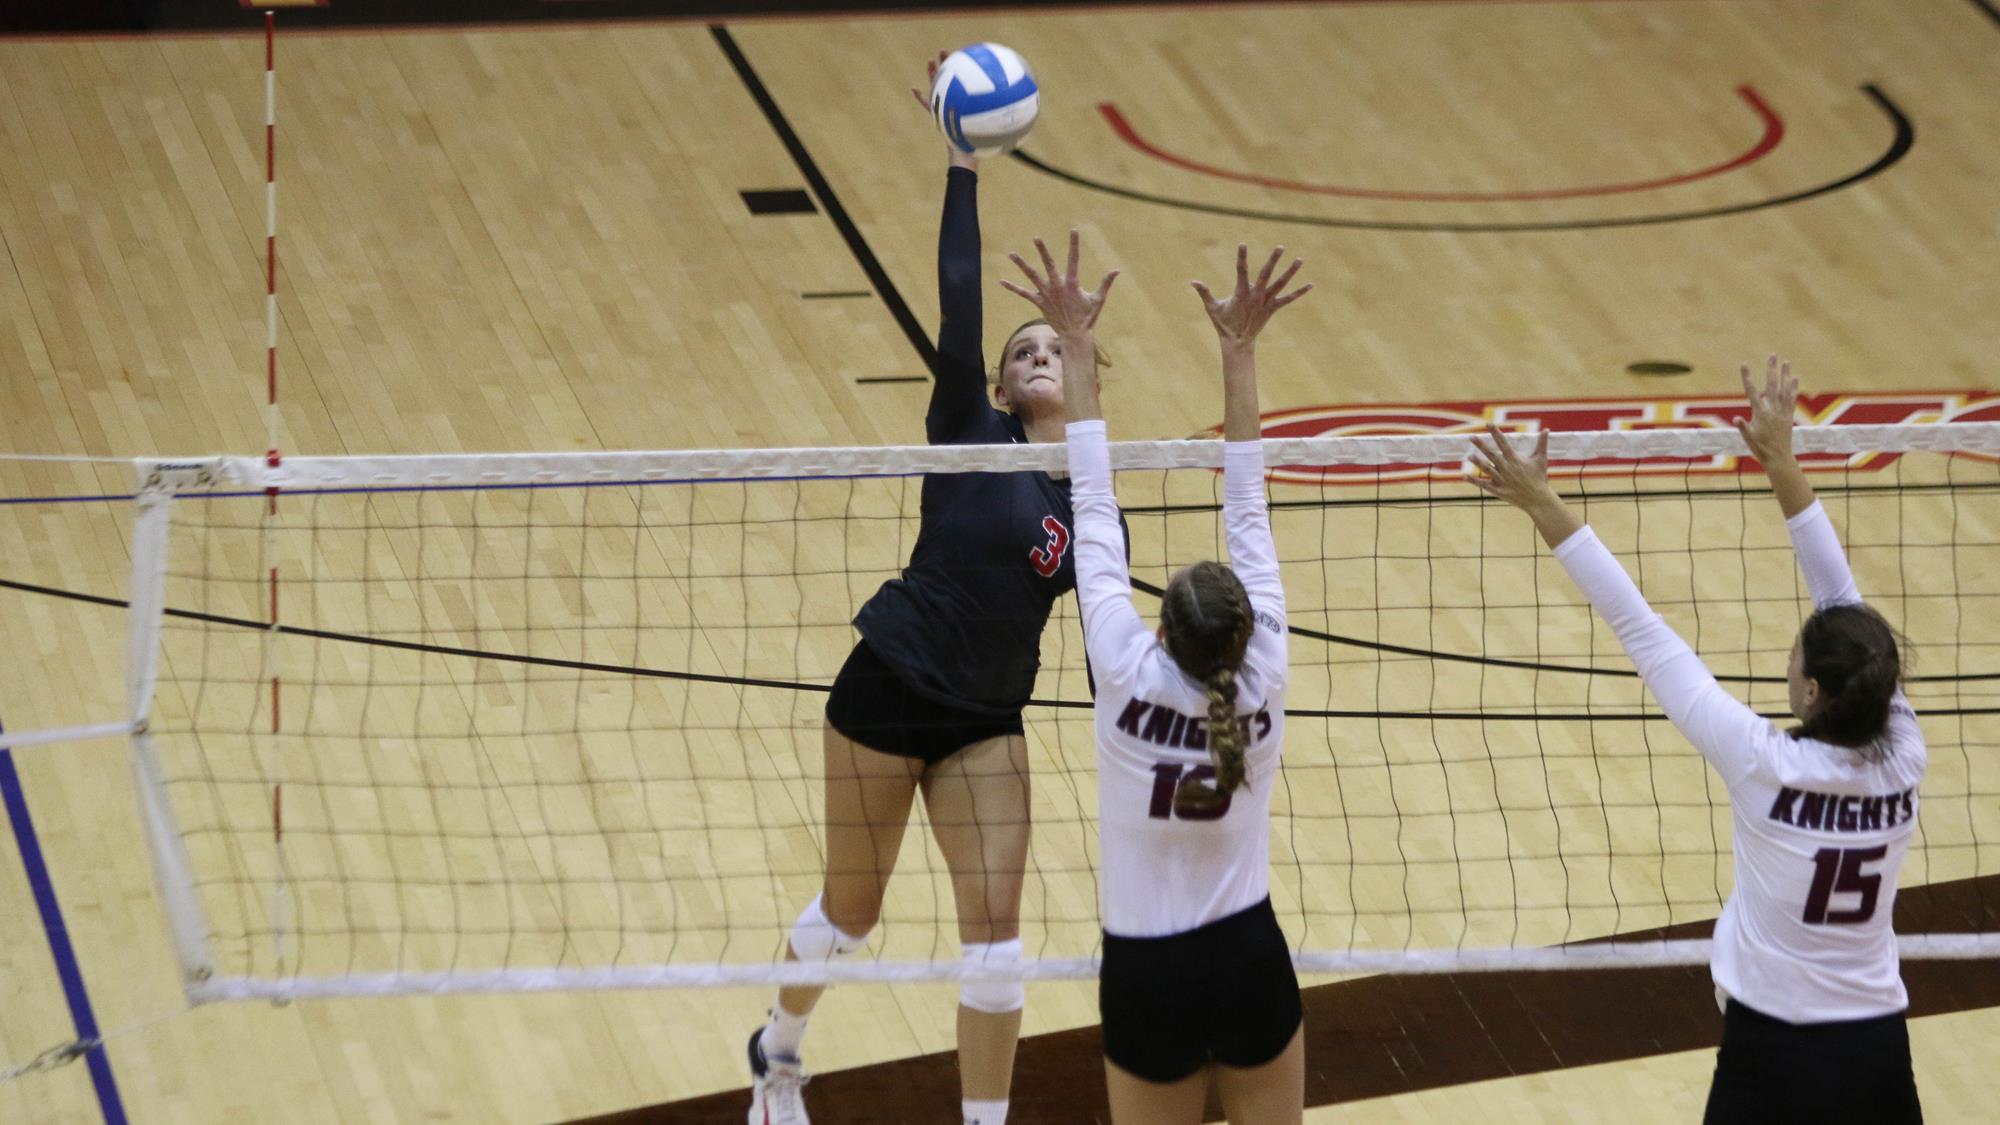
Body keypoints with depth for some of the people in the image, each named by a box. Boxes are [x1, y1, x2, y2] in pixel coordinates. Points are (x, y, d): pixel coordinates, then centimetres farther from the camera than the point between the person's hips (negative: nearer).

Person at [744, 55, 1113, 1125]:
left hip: (987, 724, 3)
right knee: (851, 908, 10)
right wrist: (964, 168, -23)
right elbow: (957, 303, -17)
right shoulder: (970, 434, -6)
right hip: (889, 689, -3)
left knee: (994, 931, -5)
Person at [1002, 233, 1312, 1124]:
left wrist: (1078, 348, -3)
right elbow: (1247, 510, -6)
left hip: (1148, 979, -1)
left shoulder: (1129, 677, -15)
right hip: (1251, 963, 1)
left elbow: (1094, 512, -9)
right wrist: (1239, 351, -2)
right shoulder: (1262, 682, -11)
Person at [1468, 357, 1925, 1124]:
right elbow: (1846, 608, 0)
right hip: (1878, 1056, 4)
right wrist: (1782, 465, 3)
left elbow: (1641, 633, -17)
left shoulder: (1766, 766, -20)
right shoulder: (1902, 761, -10)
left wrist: (1546, 509, -13)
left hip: (1772, 1054, -4)